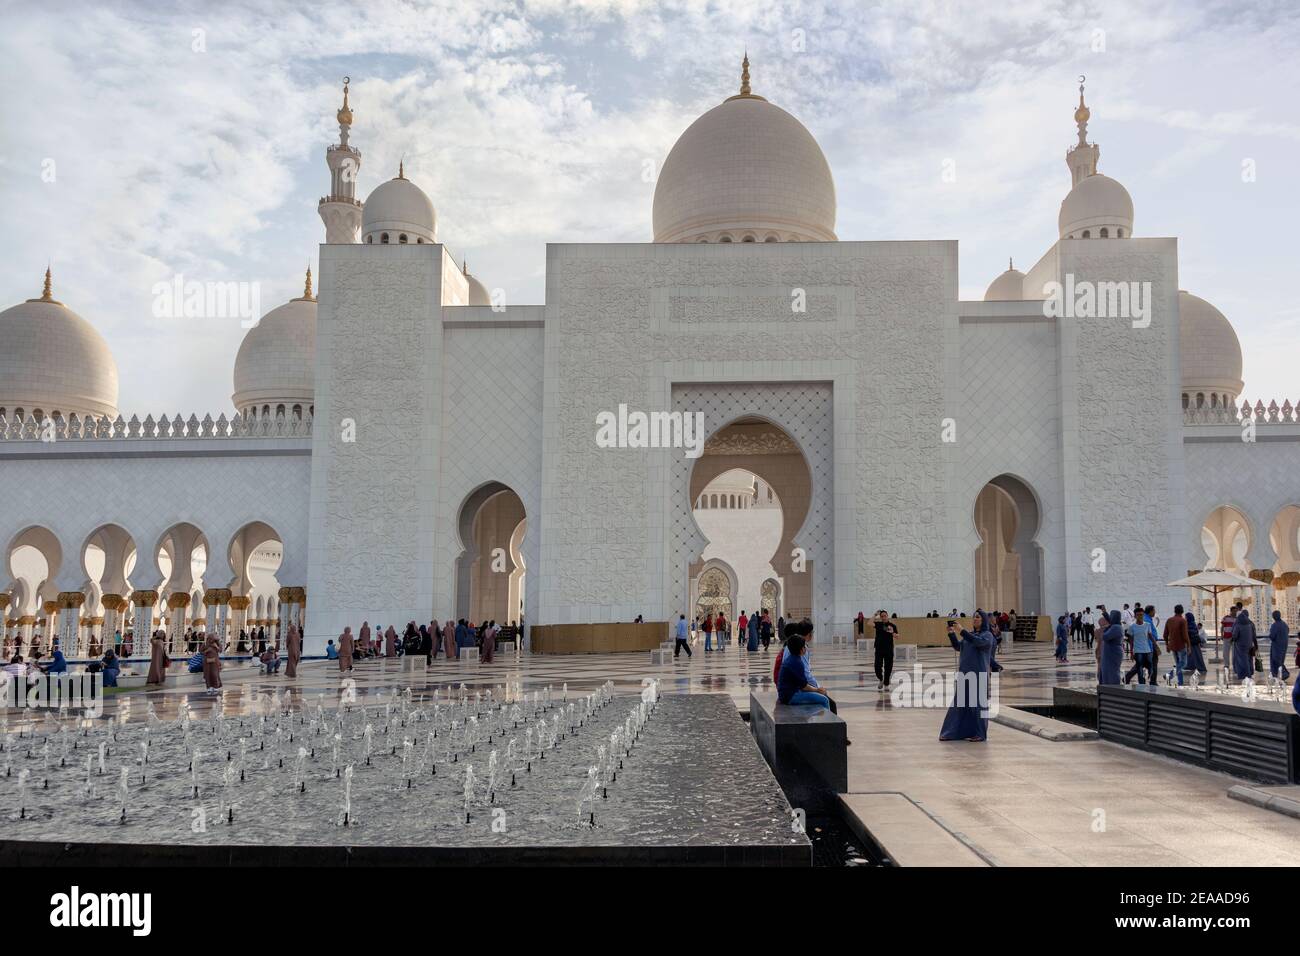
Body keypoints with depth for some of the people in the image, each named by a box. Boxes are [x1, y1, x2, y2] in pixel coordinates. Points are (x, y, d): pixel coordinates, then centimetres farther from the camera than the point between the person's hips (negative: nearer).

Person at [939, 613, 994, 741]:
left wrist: (962, 630, -27)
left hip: (978, 674, -7)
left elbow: (978, 642, -24)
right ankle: (953, 731, 9)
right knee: (960, 702, 6)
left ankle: (980, 734, 6)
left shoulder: (987, 635, -4)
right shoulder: (971, 635, 17)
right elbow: (958, 647, 12)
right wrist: (951, 634, -2)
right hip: (965, 673, 7)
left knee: (978, 702, -2)